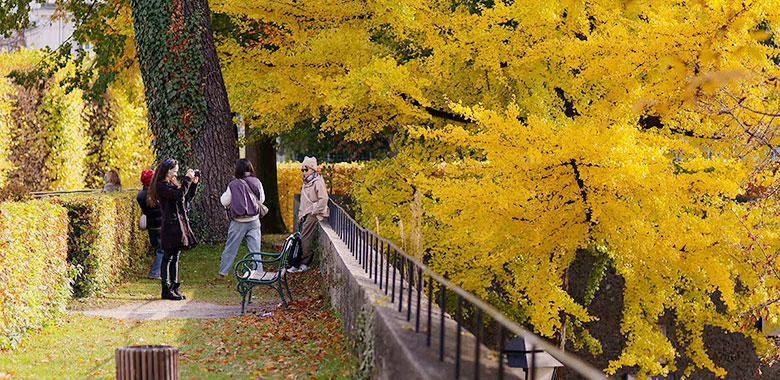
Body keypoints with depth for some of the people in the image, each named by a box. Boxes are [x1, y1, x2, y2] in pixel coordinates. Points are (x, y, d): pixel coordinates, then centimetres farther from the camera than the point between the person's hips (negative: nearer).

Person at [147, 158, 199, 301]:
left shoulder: (173, 184, 17)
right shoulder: (161, 186, -10)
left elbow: (188, 198, 20)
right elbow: (179, 195, -22)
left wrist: (194, 183, 9)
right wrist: (187, 179, -15)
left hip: (180, 223, 9)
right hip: (170, 225, -9)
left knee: (175, 258, 11)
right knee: (168, 258, -5)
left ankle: (174, 288, 15)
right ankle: (166, 290, -1)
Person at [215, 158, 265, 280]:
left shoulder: (233, 185, -11)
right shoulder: (256, 182, -5)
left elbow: (225, 202, -1)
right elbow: (261, 199, 7)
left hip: (238, 222, -1)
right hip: (254, 220, 2)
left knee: (230, 248, 11)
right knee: (255, 250, 6)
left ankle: (222, 273, 20)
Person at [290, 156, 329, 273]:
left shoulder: (317, 182, -11)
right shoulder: (306, 182, 18)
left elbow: (323, 199, -19)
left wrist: (314, 212, -15)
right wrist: (301, 214, 17)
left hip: (313, 215, -9)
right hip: (305, 215, 9)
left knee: (305, 238, -13)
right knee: (303, 238, 5)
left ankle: (305, 264, -10)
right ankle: (302, 263, 6)